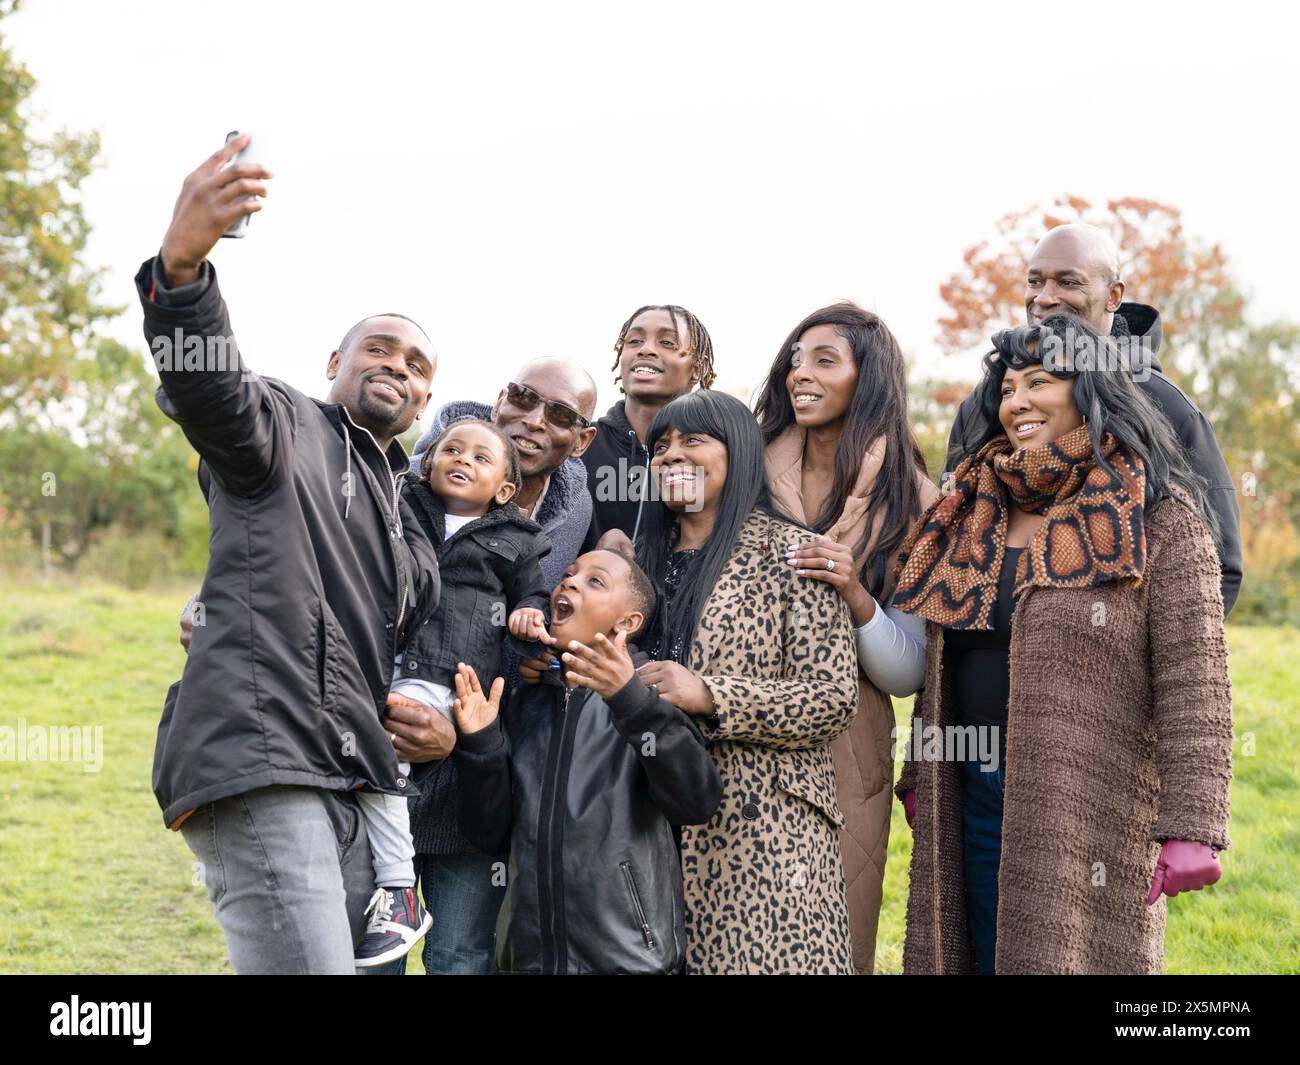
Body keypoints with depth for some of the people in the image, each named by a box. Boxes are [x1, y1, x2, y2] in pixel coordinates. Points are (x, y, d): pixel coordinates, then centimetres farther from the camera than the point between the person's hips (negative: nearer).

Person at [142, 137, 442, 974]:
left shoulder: (403, 517, 28)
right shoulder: (288, 427, 5)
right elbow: (206, 384, -18)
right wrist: (180, 265, -38)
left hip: (346, 779, 9)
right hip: (260, 754, -9)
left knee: (362, 959, 8)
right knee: (306, 964, -18)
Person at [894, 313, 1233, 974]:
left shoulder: (1159, 519, -6)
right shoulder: (974, 517, 12)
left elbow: (1194, 683, -12)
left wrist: (1191, 826, -19)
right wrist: (918, 779, 17)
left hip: (1092, 813, -6)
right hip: (974, 806, 6)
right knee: (984, 956, 11)